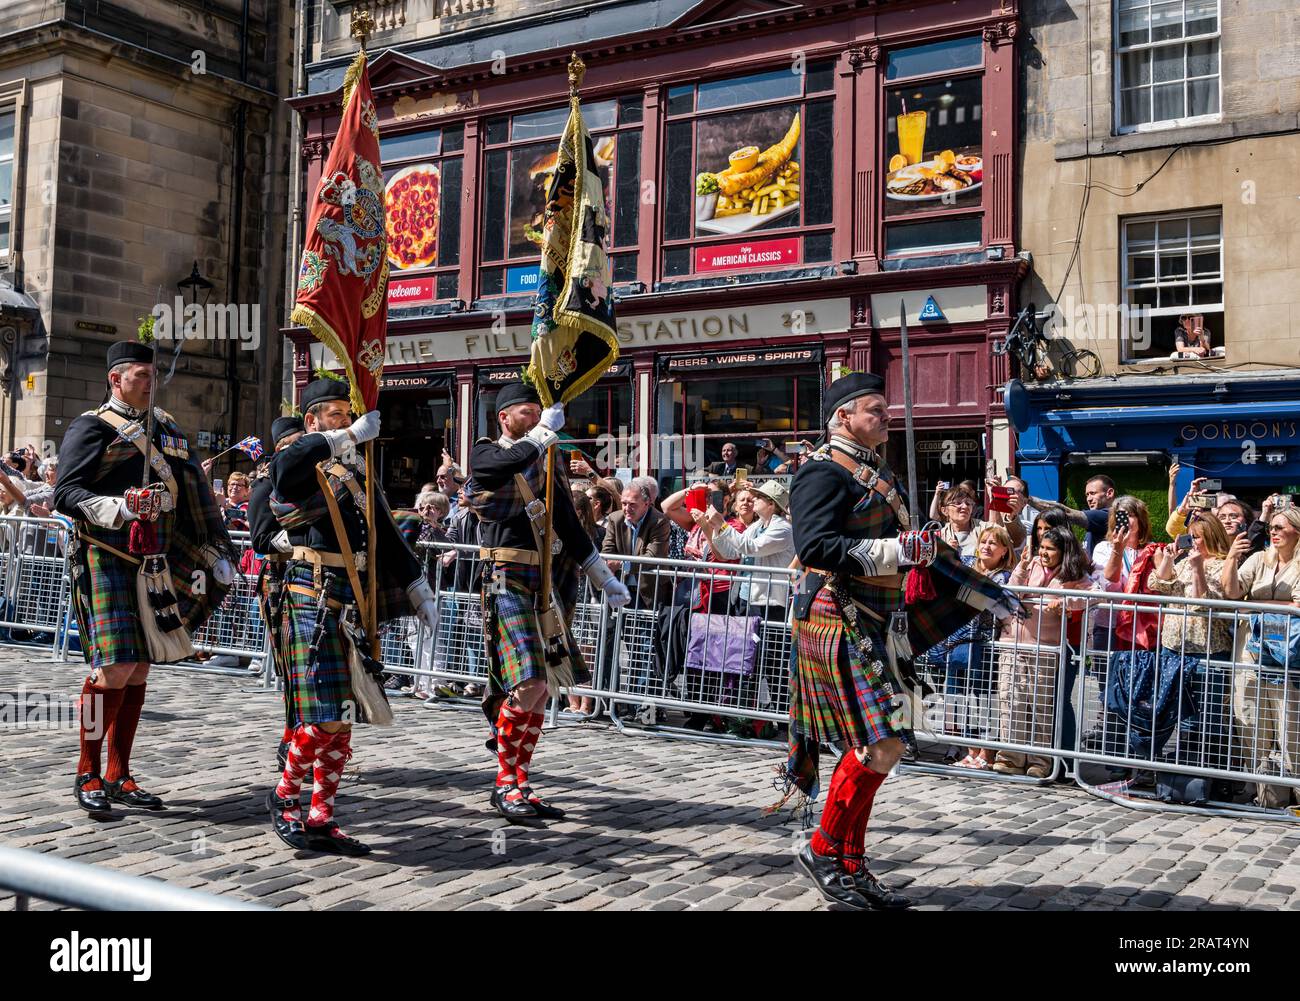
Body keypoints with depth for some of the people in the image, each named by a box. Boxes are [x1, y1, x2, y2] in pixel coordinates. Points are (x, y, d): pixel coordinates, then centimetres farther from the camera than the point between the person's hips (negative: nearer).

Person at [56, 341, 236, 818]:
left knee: (139, 670, 8)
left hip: (155, 566, 7)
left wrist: (213, 556, 14)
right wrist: (123, 506, -26)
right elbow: (64, 495, -11)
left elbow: (188, 491, 20)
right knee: (114, 670, -13)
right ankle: (87, 776, 3)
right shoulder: (92, 427, -4)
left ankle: (118, 777, 17)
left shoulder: (163, 426, 16)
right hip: (107, 560, -7)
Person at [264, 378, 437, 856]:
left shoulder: (356, 472, 19)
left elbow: (386, 537, 23)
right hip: (312, 599, -7)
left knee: (342, 718, 7)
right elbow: (287, 466, -30)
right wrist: (350, 436, -25)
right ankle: (284, 797, 14)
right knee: (325, 717, -8)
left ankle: (321, 818, 16)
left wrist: (418, 591, 21)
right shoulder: (298, 464, -2)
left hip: (352, 608, 7)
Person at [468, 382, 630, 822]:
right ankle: (506, 784, -2)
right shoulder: (485, 455, 1)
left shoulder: (548, 462, 18)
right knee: (529, 684, -16)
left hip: (549, 584, 6)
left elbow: (569, 526, 21)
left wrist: (607, 580, 19)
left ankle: (517, 785, 15)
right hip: (509, 582, -6)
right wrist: (544, 432, -15)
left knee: (539, 690, 6)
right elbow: (515, 462, -26)